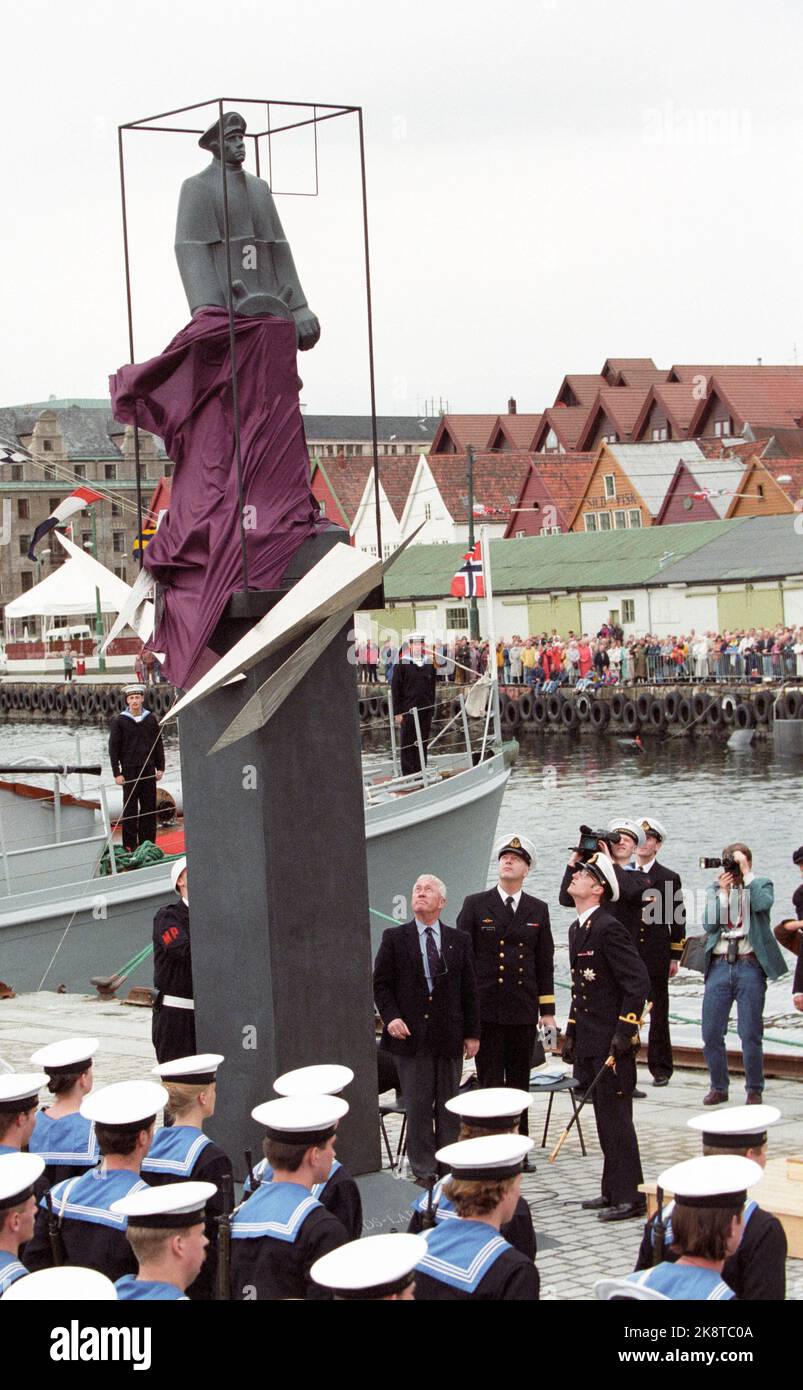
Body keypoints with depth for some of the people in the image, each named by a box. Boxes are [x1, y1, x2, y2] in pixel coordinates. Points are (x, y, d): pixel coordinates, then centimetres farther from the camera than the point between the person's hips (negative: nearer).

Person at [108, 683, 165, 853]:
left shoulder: (151, 719, 7)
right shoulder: (119, 721, -2)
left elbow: (158, 744, 12)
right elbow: (113, 748, -1)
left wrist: (160, 768, 6)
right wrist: (116, 773, -6)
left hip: (148, 769, 3)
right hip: (129, 770, -3)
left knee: (149, 807, 5)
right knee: (130, 808, -1)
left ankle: (148, 842, 11)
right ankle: (130, 844, 3)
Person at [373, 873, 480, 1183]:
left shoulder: (459, 940, 9)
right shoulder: (394, 938, 4)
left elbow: (469, 989, 9)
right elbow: (381, 983, 4)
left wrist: (472, 1033, 5)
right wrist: (391, 1017, -11)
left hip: (449, 1036, 2)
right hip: (411, 1034, -2)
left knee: (449, 1106, 6)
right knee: (418, 1106, 0)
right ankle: (424, 1170, 5)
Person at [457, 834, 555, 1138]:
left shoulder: (538, 910, 10)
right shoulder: (476, 905, 2)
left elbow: (544, 963, 11)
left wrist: (547, 1011, 7)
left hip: (524, 1011, 3)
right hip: (486, 1010, -3)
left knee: (520, 1085, 8)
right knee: (490, 1084, -3)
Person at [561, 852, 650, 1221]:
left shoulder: (608, 928, -16)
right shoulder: (577, 928, 14)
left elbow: (638, 982, -20)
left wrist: (624, 1032, -22)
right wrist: (571, 1032, 18)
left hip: (612, 1042, -9)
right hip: (590, 1042, 9)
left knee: (615, 1118, -5)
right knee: (604, 1118, 14)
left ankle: (629, 1197, 0)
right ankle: (613, 1191, 22)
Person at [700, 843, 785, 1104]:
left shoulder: (761, 885, 7)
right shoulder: (715, 889, 14)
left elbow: (762, 903, -16)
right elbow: (709, 924, 1)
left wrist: (746, 873, -11)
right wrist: (723, 892, -6)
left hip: (749, 965, -3)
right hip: (719, 964, 3)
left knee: (750, 1034, -4)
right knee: (711, 1033, 3)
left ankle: (754, 1090, 9)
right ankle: (718, 1088, 17)